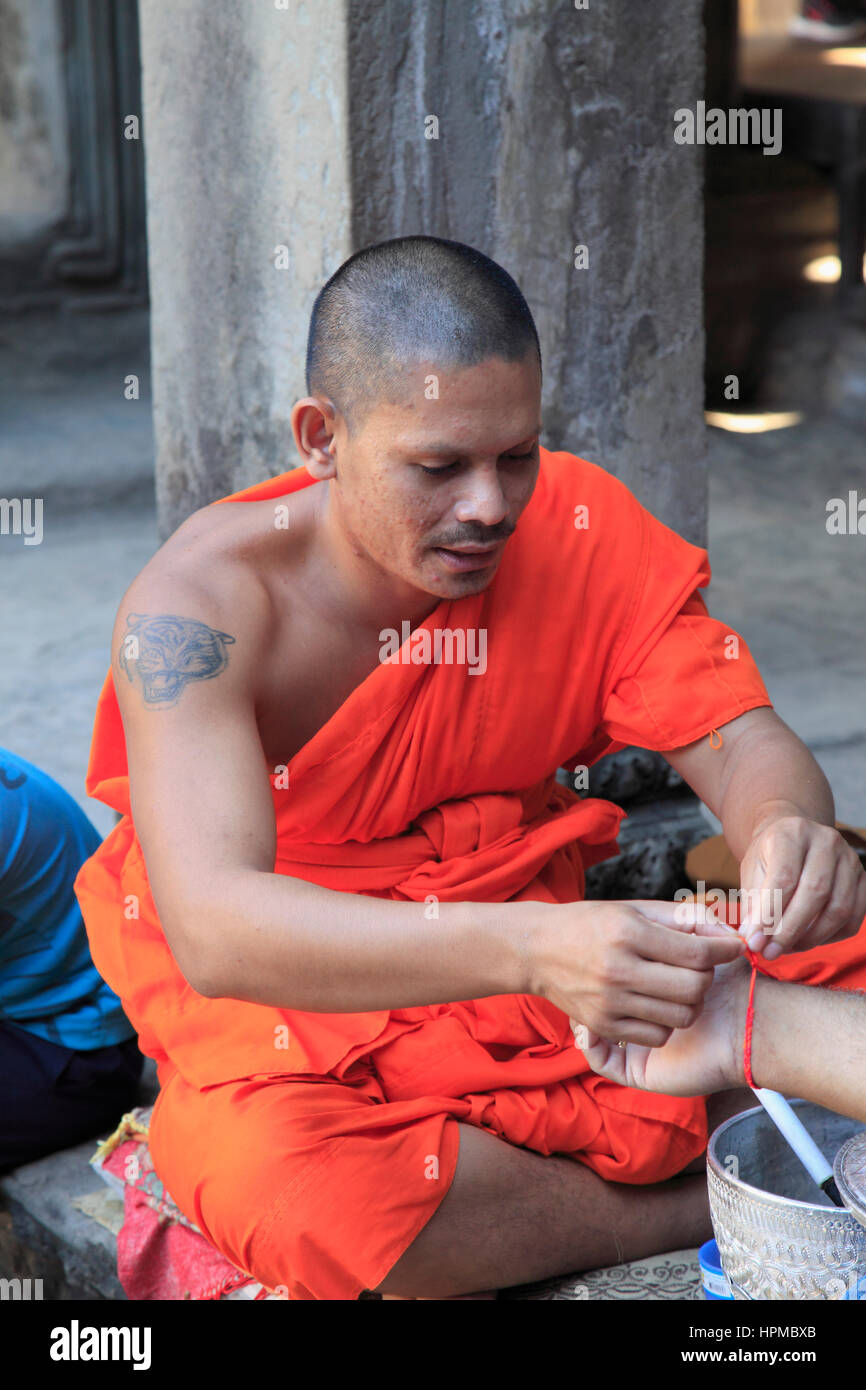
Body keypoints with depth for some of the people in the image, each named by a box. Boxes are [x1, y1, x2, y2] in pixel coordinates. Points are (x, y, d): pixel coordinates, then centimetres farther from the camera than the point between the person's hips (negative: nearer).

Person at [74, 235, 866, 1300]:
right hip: (291, 1000, -2)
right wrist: (529, 948, -51)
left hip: (541, 955, 3)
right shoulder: (202, 602, -22)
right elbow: (213, 928, -35)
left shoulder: (577, 527, -8)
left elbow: (737, 739, -8)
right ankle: (705, 1207, -16)